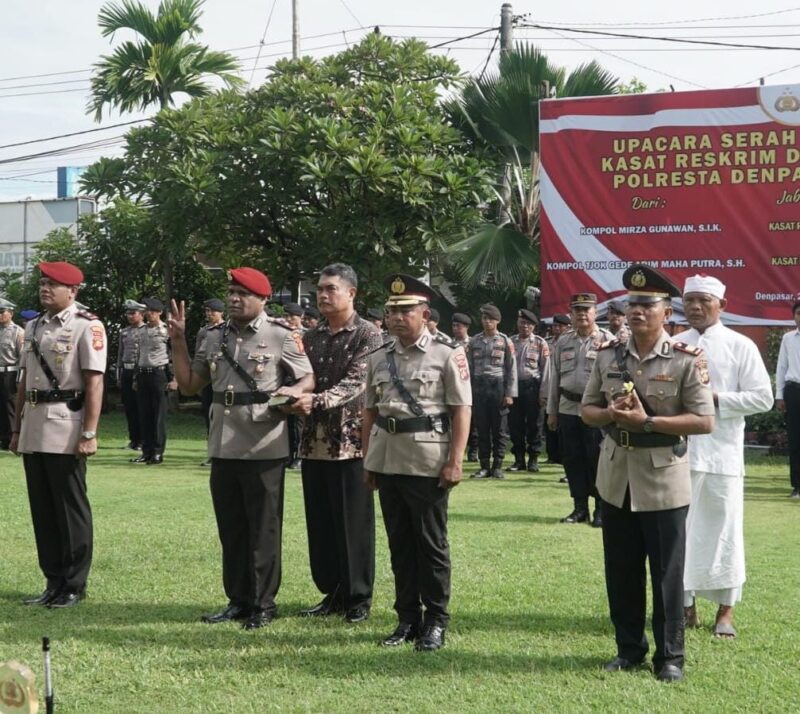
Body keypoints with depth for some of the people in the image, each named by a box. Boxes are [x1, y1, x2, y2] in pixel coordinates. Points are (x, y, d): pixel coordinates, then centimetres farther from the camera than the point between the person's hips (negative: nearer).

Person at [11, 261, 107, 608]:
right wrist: (17, 428, 17)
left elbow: (94, 383, -12)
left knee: (71, 509, 1)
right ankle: (54, 582, 21)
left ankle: (74, 586, 10)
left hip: (65, 429, -7)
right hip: (33, 429, 7)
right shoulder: (33, 326, 15)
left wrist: (89, 433, -18)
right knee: (42, 509, 11)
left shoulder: (86, 326, -7)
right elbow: (24, 381, 19)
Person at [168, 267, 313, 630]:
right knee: (231, 529, 13)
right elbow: (189, 385, 15)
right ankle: (238, 600, 24)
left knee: (263, 529, 3)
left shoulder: (282, 337, -4)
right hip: (223, 447, 6)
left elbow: (308, 380, -1)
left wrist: (293, 391, -23)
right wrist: (178, 342, 6)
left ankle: (263, 604, 12)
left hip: (263, 449, -6)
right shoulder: (215, 338, 12)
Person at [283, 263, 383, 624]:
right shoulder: (311, 337, 13)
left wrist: (317, 400, -31)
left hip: (351, 441, -6)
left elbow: (356, 382, -18)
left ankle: (358, 597, 12)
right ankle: (332, 593, 21)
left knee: (355, 523, 1)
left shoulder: (368, 335, -6)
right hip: (315, 441, 6)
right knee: (320, 523, 10)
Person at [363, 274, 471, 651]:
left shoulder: (447, 355, -4)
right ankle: (407, 619, 21)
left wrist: (454, 462, -13)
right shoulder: (379, 358, 10)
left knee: (431, 544, 3)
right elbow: (370, 411, 15)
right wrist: (367, 461, 11)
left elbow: (461, 411, -7)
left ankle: (435, 622, 13)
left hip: (428, 462, -5)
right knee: (400, 543, 11)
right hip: (387, 460, 5)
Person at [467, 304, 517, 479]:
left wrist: (509, 394, -7)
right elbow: (469, 367, 9)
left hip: (498, 387, -2)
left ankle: (498, 466, 9)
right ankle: (484, 466, 10)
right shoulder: (474, 341, 8)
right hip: (479, 387, 2)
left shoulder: (505, 342, 1)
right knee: (482, 428, 4)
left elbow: (512, 369, -1)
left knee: (499, 428, 2)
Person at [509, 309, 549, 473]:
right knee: (515, 423, 5)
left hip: (532, 385, -2)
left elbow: (545, 368, -1)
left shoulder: (540, 343, 2)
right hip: (514, 385, 2)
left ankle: (533, 459, 9)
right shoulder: (510, 342, 9)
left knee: (533, 423, 1)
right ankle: (519, 459, 14)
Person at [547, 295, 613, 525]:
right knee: (572, 460, 8)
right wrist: (551, 411, 12)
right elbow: (555, 377, 14)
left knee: (597, 459, -2)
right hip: (568, 408, 5)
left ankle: (601, 510, 8)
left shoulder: (607, 340, -3)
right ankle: (580, 508, 19)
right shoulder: (563, 342, 11)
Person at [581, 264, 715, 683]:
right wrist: (611, 414, -13)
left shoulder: (687, 360, -10)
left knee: (666, 574, 5)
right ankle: (629, 648, 27)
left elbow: (704, 421, -14)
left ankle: (670, 656, 18)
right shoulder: (608, 356, 3)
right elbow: (587, 410, 10)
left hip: (663, 481, -4)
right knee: (620, 573, 13)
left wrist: (647, 420, -21)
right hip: (616, 479, 4)